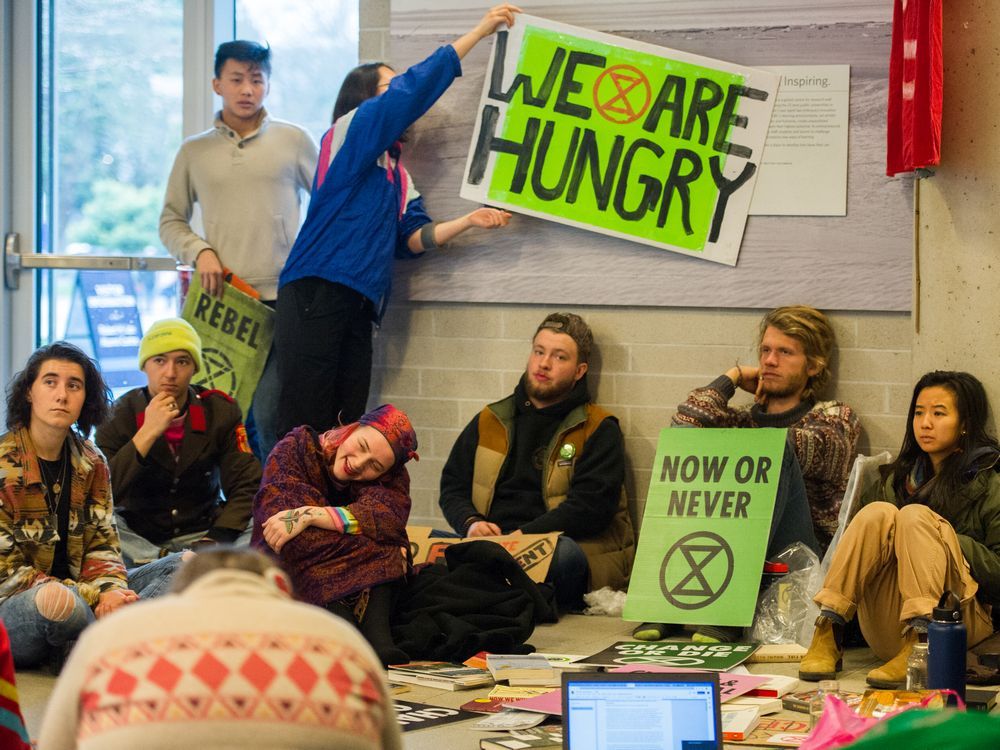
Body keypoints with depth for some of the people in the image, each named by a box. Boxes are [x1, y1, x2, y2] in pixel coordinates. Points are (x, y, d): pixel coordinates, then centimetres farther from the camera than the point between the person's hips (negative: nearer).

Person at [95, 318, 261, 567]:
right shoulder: (119, 415, -5)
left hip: (201, 531, 2)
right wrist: (147, 434, -25)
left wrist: (214, 540, -22)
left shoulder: (221, 411, 1)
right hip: (137, 534, -2)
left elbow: (247, 487, -5)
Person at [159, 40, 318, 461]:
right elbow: (171, 221, 17)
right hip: (220, 300, 2)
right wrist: (198, 252, -2)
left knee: (273, 419, -8)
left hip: (280, 300, -2)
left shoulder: (293, 141, 9)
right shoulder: (194, 151, 14)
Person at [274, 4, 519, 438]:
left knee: (345, 431, 5)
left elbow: (412, 238, 13)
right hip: (316, 293, -8)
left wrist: (468, 221, -4)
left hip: (358, 305, 8)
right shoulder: (348, 132, 0)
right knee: (306, 430, -12)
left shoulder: (395, 171, 22)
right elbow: (413, 90, -10)